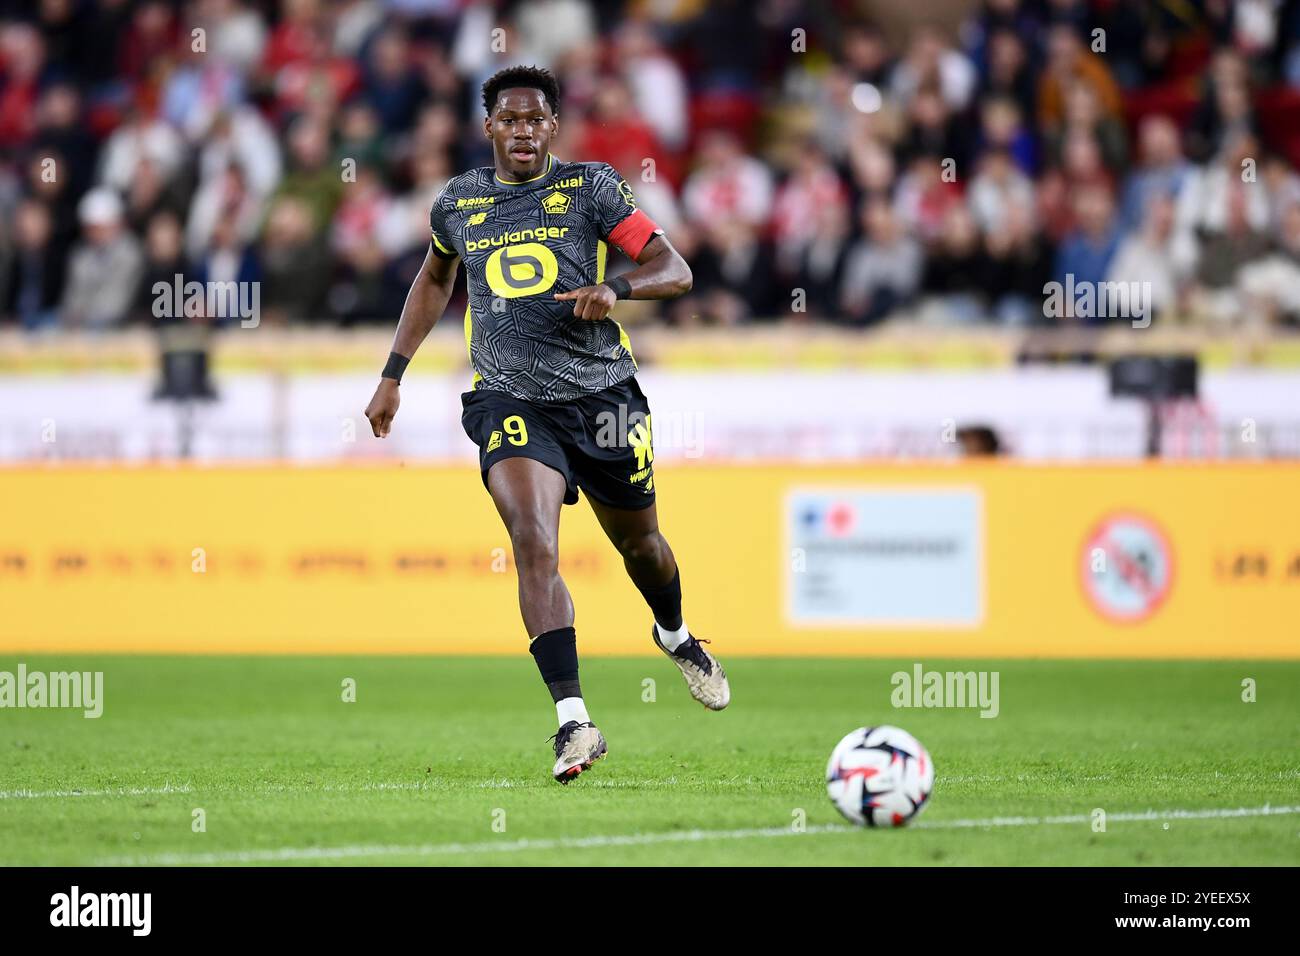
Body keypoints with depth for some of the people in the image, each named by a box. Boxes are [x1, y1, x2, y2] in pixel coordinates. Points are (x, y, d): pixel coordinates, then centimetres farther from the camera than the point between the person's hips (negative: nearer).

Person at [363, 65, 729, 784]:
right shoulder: (458, 204, 9)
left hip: (602, 392, 0)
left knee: (639, 542, 15)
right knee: (534, 540, -23)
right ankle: (573, 721, -29)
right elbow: (434, 280, 29)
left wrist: (615, 287, -24)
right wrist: (393, 374, 25)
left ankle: (674, 633, 52)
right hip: (509, 397, 0)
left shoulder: (590, 187, 1)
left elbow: (675, 270, -4)